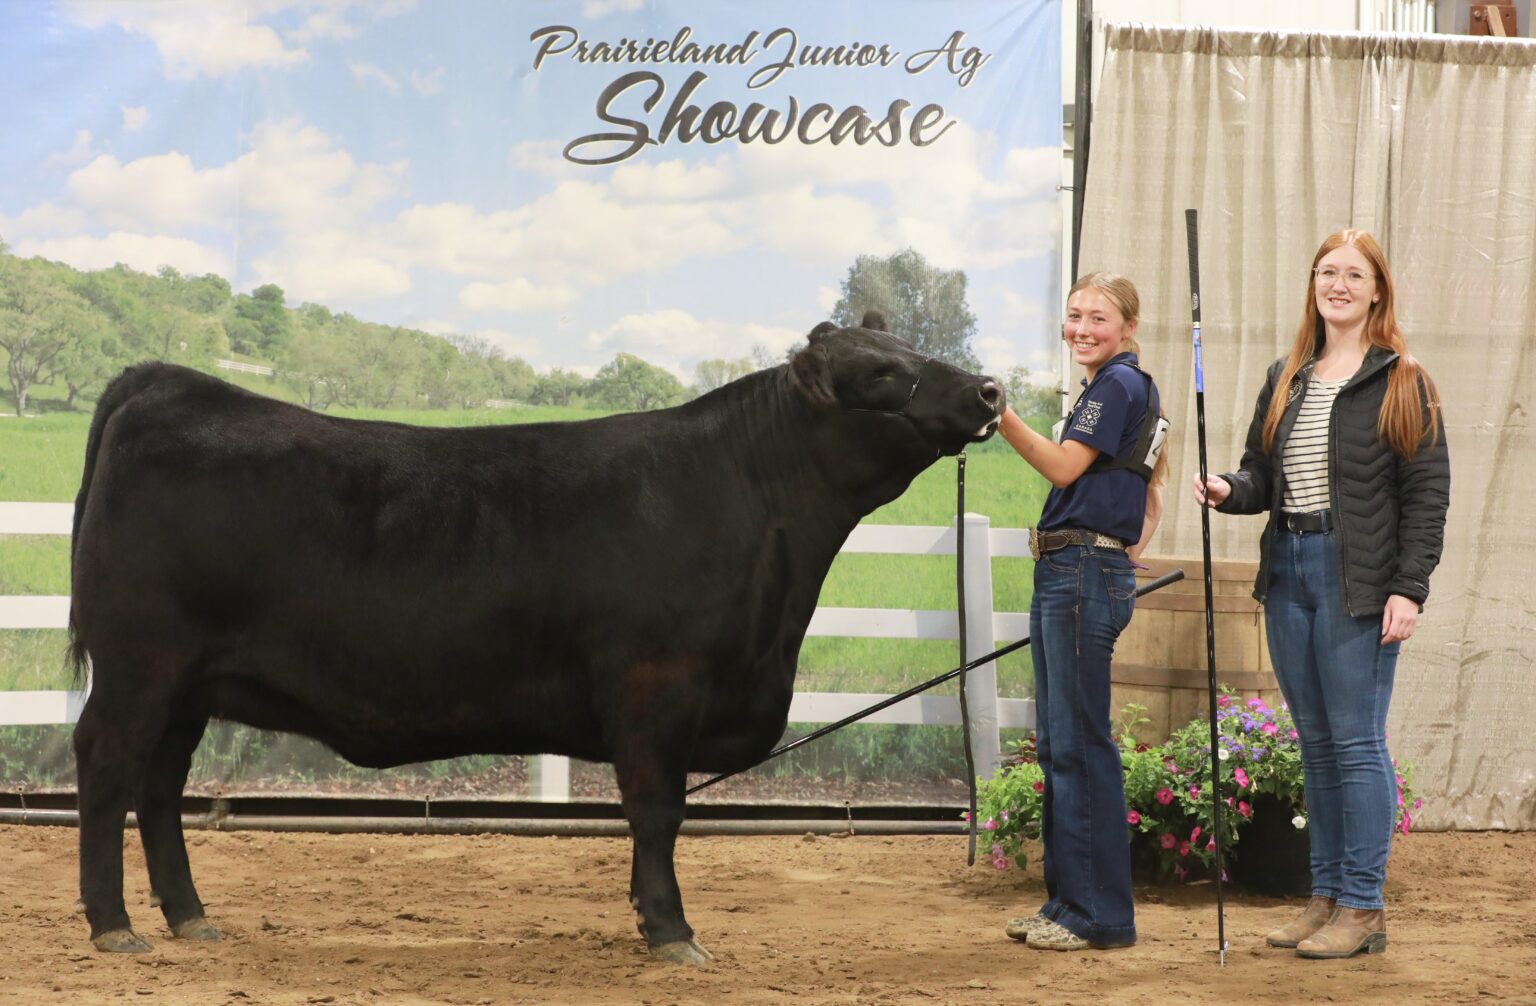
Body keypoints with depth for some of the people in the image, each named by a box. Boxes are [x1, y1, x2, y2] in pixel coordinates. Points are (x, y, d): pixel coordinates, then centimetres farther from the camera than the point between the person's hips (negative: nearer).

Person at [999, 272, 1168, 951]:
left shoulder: (1119, 383, -8)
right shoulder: (1124, 388, 22)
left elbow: (1064, 466, -17)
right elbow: (1149, 505, 26)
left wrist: (1001, 415, -23)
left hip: (1084, 575, -11)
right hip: (1063, 574, 11)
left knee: (1080, 742, -8)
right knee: (1057, 744, 12)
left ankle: (1100, 914, -4)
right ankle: (1067, 902, 18)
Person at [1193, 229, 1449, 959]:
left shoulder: (1400, 382, -3)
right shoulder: (1286, 378, 15)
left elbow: (1426, 492, -6)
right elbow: (1263, 473, 18)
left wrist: (1409, 588, -14)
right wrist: (1230, 490, -5)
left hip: (1357, 580, -6)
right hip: (1289, 571, 6)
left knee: (1356, 741, -5)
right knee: (1316, 743, 10)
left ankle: (1363, 908, 0)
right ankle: (1327, 897, 17)